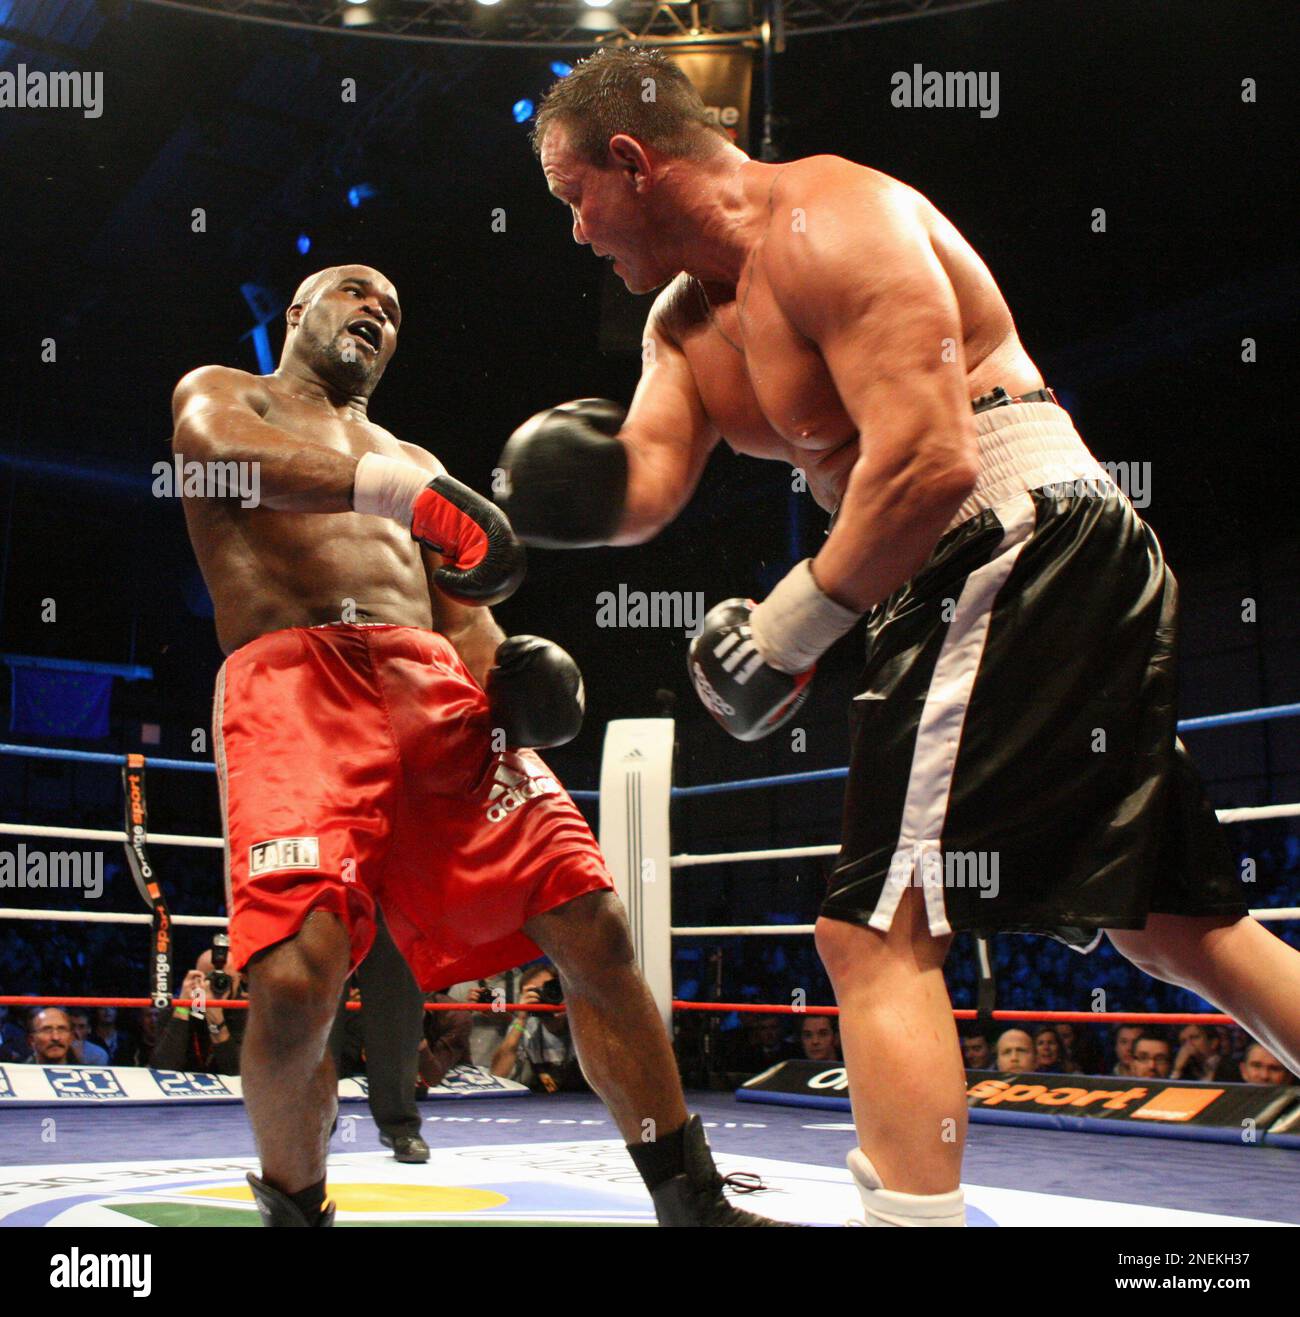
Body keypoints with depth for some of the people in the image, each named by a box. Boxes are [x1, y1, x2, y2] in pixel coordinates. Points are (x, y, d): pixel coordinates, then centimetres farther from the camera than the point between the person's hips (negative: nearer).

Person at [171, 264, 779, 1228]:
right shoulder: (220, 392, 20)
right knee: (297, 976, -25)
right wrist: (400, 487, -22)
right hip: (292, 678, -4)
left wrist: (512, 670, 0)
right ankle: (294, 1208, 4)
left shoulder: (411, 462, 35)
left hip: (434, 691, 5)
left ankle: (697, 1208, 3)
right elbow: (219, 450, -6)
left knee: (594, 928, -9)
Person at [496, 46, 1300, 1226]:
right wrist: (570, 480, -18)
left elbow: (929, 464, -23)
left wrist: (792, 627, -16)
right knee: (1172, 923, 17)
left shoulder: (826, 221, -13)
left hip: (1026, 559, -11)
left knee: (876, 935, -11)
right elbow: (644, 485, 3)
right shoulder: (687, 315, 17)